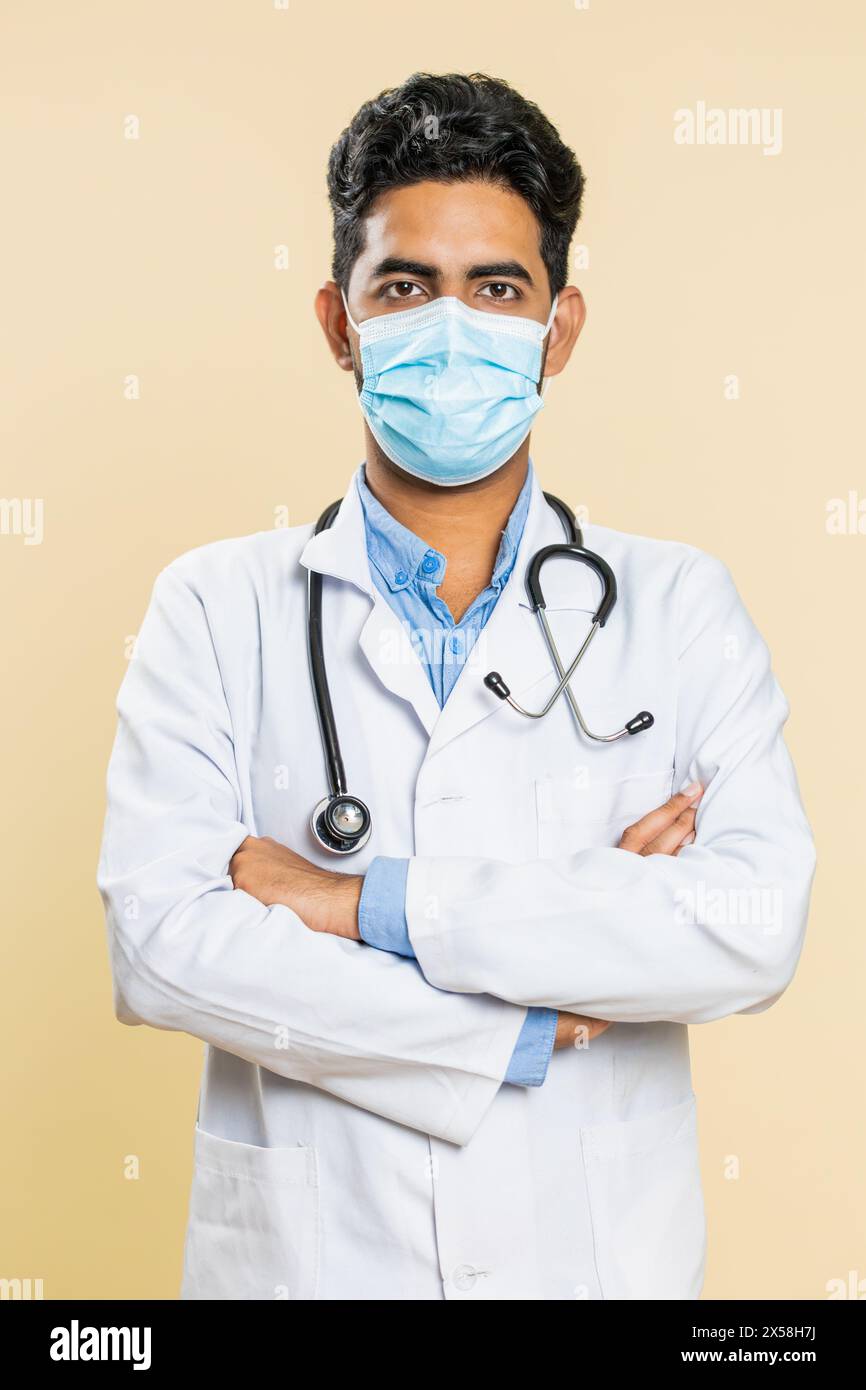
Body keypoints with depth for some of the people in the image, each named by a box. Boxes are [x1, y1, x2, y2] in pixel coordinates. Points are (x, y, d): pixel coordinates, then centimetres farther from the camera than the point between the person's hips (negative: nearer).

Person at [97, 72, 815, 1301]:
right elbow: (160, 944, -15)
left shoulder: (676, 605, -2)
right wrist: (530, 1022, -16)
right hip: (304, 1249, 0)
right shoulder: (219, 609, -3)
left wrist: (367, 900, -19)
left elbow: (759, 928, -16)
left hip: (598, 1251, 1)